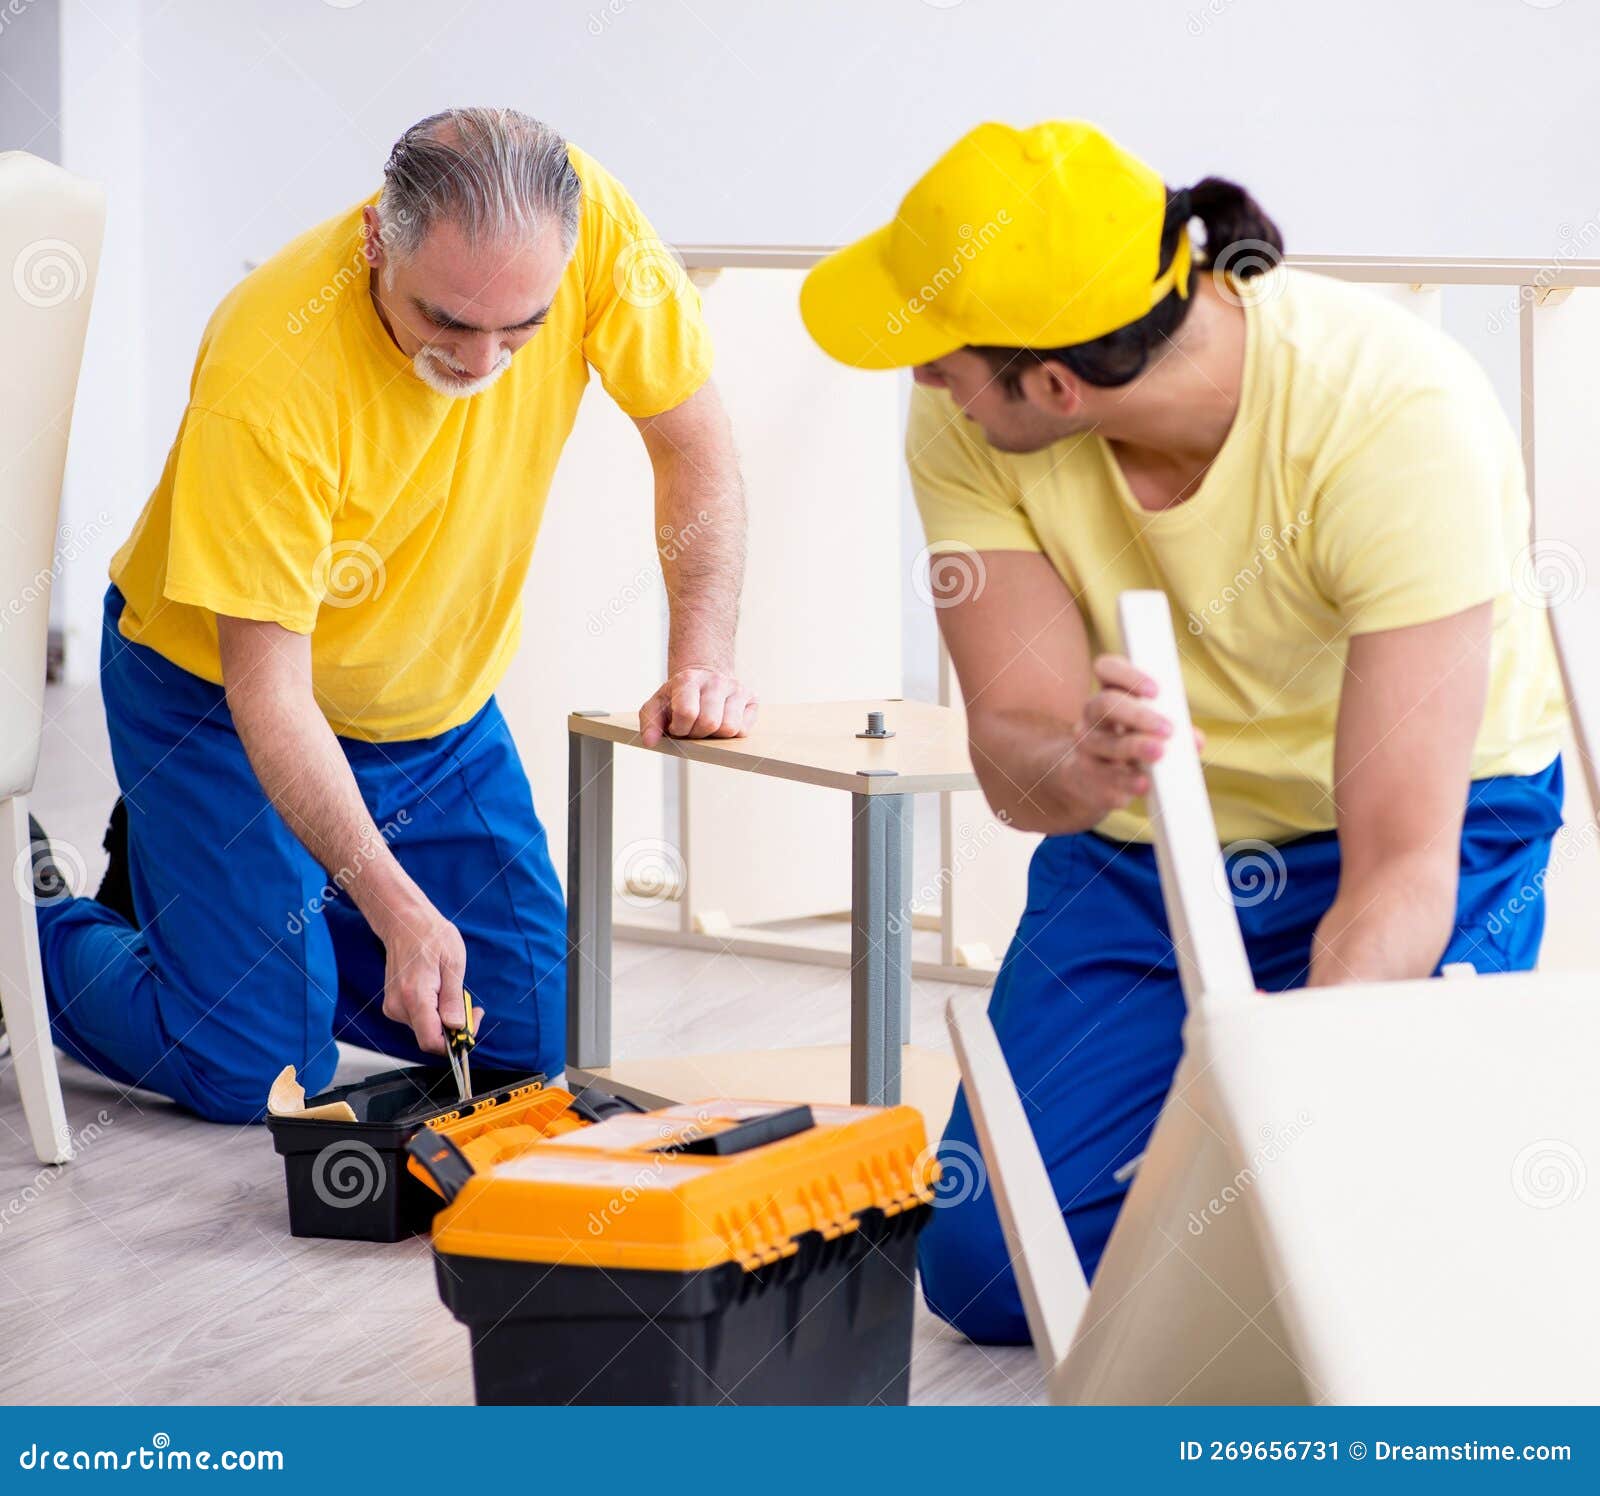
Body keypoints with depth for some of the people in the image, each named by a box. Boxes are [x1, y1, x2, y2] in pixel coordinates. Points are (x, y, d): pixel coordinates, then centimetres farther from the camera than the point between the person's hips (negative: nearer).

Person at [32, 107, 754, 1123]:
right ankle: (37, 925, 17)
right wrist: (400, 910, -35)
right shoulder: (268, 369, -34)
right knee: (258, 1070, -12)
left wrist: (701, 658, -23)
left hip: (438, 707, 5)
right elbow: (267, 685, -29)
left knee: (529, 1036, 2)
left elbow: (696, 443, -10)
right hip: (220, 697, -5)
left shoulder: (590, 220, -24)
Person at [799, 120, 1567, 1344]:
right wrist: (1083, 768, -47)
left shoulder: (1401, 417, -33)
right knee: (990, 1269, -7)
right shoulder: (964, 430, -19)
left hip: (1438, 824, -4)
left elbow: (1403, 866, -35)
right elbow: (1013, 752, -21)